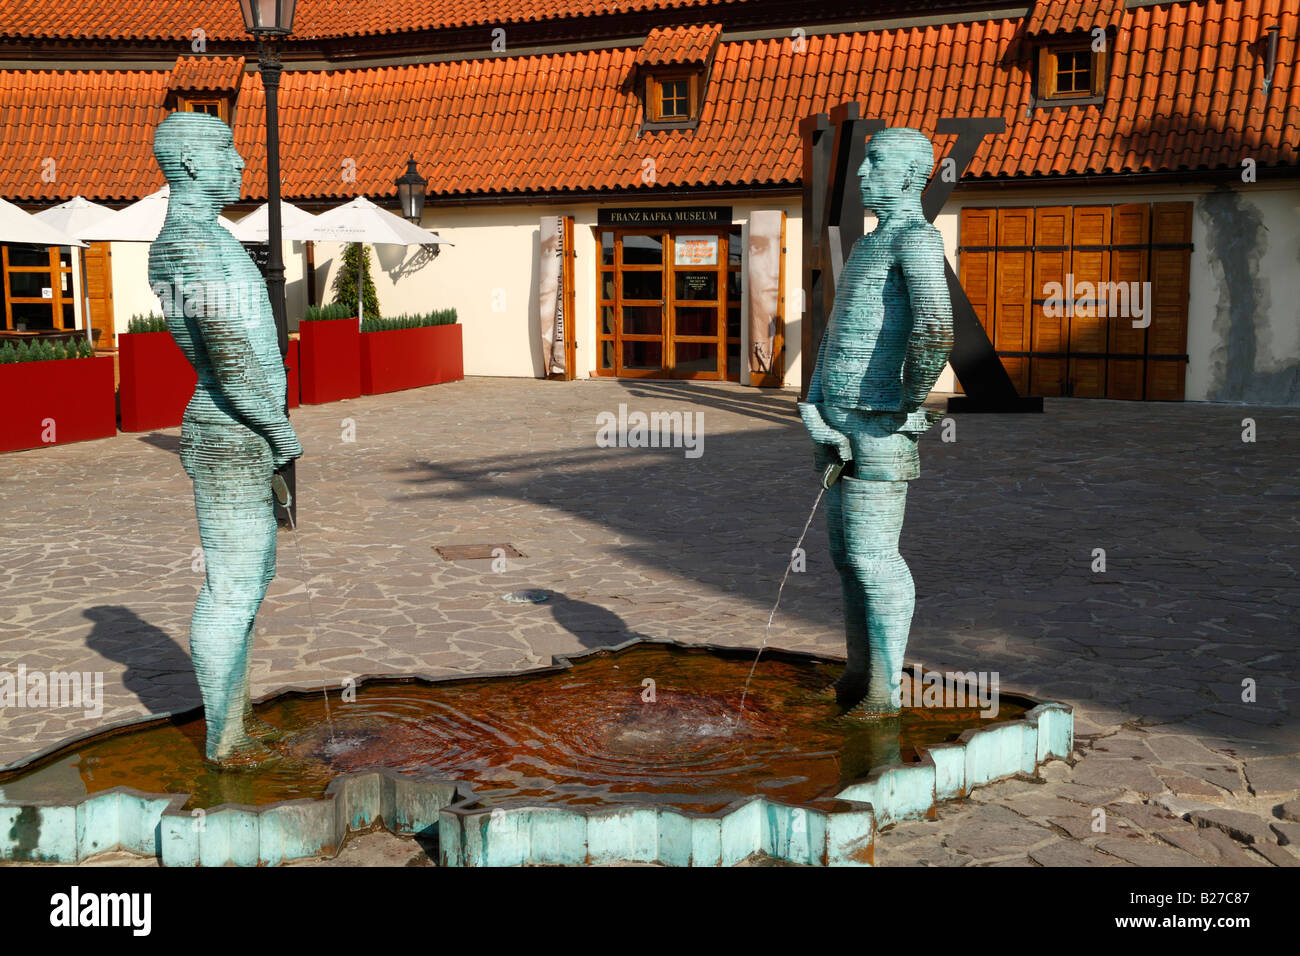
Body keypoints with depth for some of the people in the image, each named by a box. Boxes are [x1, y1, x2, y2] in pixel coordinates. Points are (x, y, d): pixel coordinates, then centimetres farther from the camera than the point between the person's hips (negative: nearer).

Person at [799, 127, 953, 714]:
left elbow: (935, 330, -27)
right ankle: (858, 677, 24)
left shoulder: (917, 238, -9)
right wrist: (812, 408, 4)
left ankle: (885, 690, 3)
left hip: (878, 426, -9)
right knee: (847, 557, 13)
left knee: (873, 558, -6)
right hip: (839, 423, 9)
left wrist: (909, 402, -14)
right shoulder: (865, 246, 22)